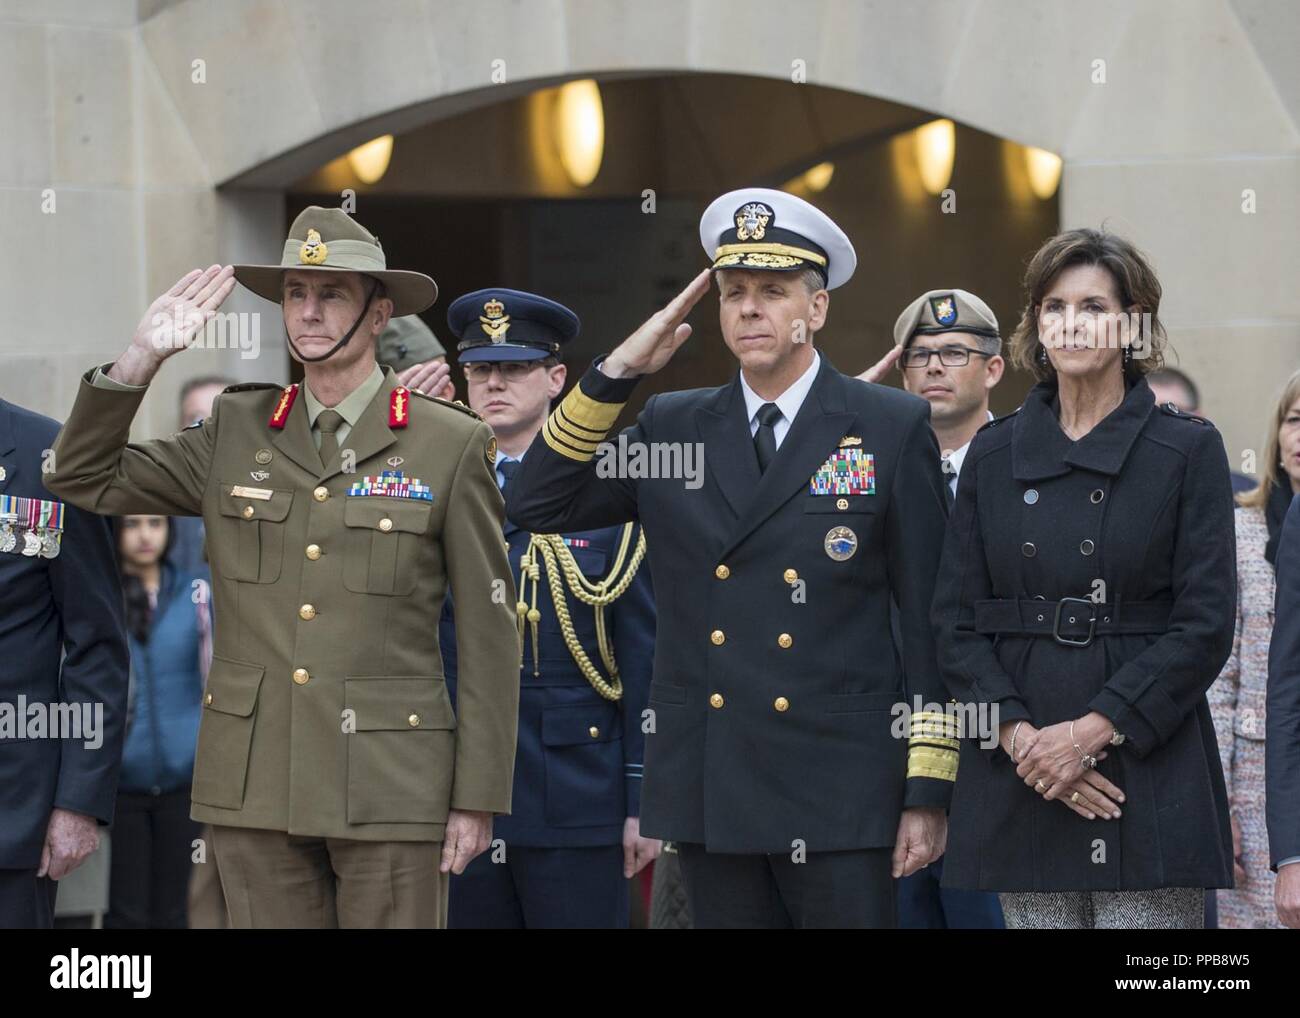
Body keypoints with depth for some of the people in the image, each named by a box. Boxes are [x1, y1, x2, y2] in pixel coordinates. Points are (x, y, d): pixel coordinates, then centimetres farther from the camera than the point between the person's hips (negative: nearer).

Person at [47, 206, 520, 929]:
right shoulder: (236, 432, 10)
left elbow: (489, 633, 0)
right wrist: (142, 359, -1)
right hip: (257, 782, 3)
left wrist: (478, 799, -4)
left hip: (388, 786, -3)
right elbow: (85, 481, 13)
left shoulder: (451, 445, 0)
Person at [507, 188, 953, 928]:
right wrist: (617, 374, -2)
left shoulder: (894, 429, 1)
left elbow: (928, 618, -1)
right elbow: (537, 505, 5)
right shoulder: (673, 428, 10)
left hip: (841, 800, -3)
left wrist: (928, 792, -5)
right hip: (712, 796, 3)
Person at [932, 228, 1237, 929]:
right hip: (1019, 786, 3)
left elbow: (1205, 626, -5)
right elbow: (955, 620, 7)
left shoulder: (1187, 451, 2)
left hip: (1147, 777, -3)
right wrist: (1019, 736, -9)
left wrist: (1092, 730, -14)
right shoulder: (995, 454, 11)